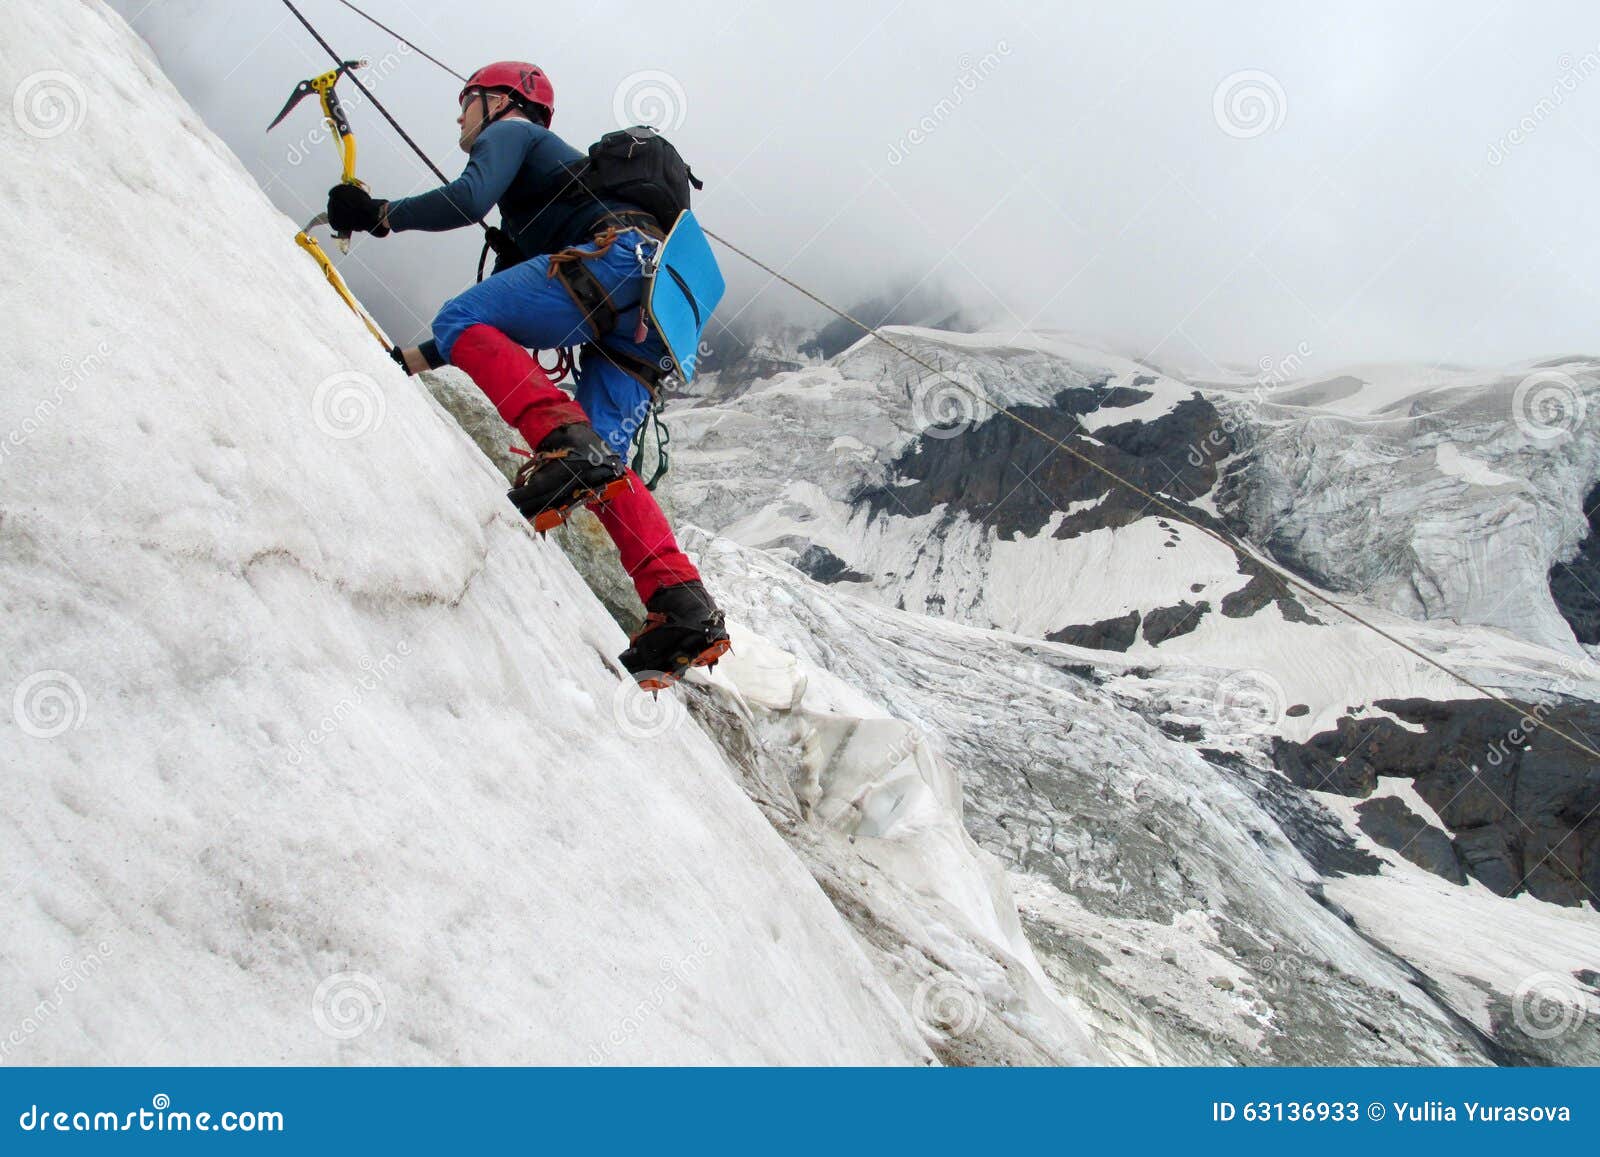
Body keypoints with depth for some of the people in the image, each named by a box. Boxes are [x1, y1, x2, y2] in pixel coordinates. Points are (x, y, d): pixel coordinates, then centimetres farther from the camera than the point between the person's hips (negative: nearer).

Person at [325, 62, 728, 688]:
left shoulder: (510, 131, 16)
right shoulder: (526, 206, 41)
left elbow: (468, 199, -6)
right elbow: (500, 304, 40)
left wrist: (381, 215, 6)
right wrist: (424, 358, 40)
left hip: (621, 251, -8)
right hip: (637, 323, 8)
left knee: (460, 320, -12)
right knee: (599, 471, 0)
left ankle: (564, 442, -35)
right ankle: (682, 608, -16)